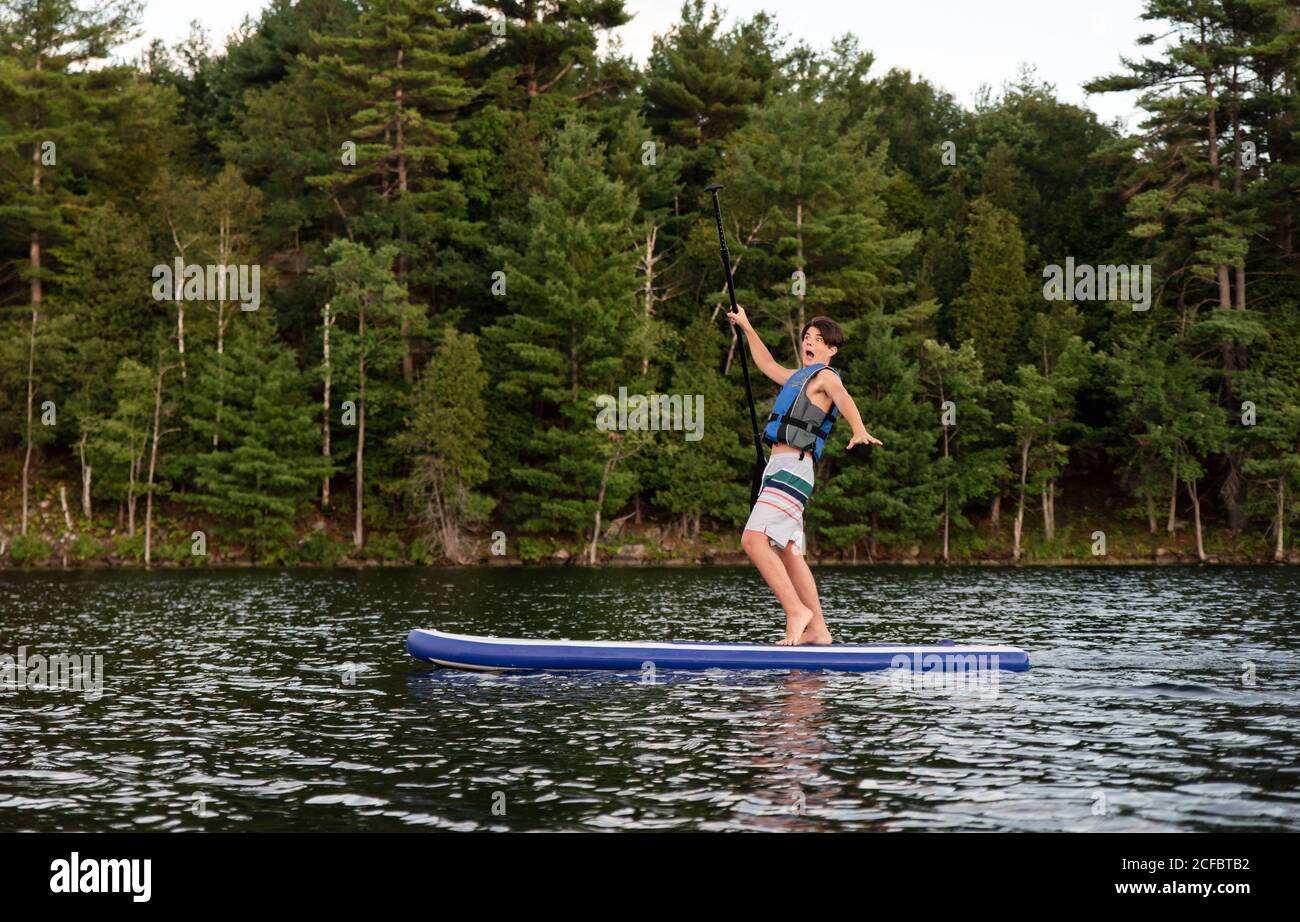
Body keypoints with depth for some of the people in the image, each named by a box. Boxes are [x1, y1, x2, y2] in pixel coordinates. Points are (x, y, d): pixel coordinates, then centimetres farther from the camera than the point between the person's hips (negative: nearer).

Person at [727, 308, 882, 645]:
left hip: (793, 467, -10)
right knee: (788, 553, 7)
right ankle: (817, 629, 7)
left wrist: (860, 432, -43)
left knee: (754, 539, -22)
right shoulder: (798, 377, 25)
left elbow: (844, 401, -23)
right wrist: (747, 328, 50)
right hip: (779, 467, 10)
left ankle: (797, 611, -21)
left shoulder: (825, 376, -2)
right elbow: (767, 365, 44)